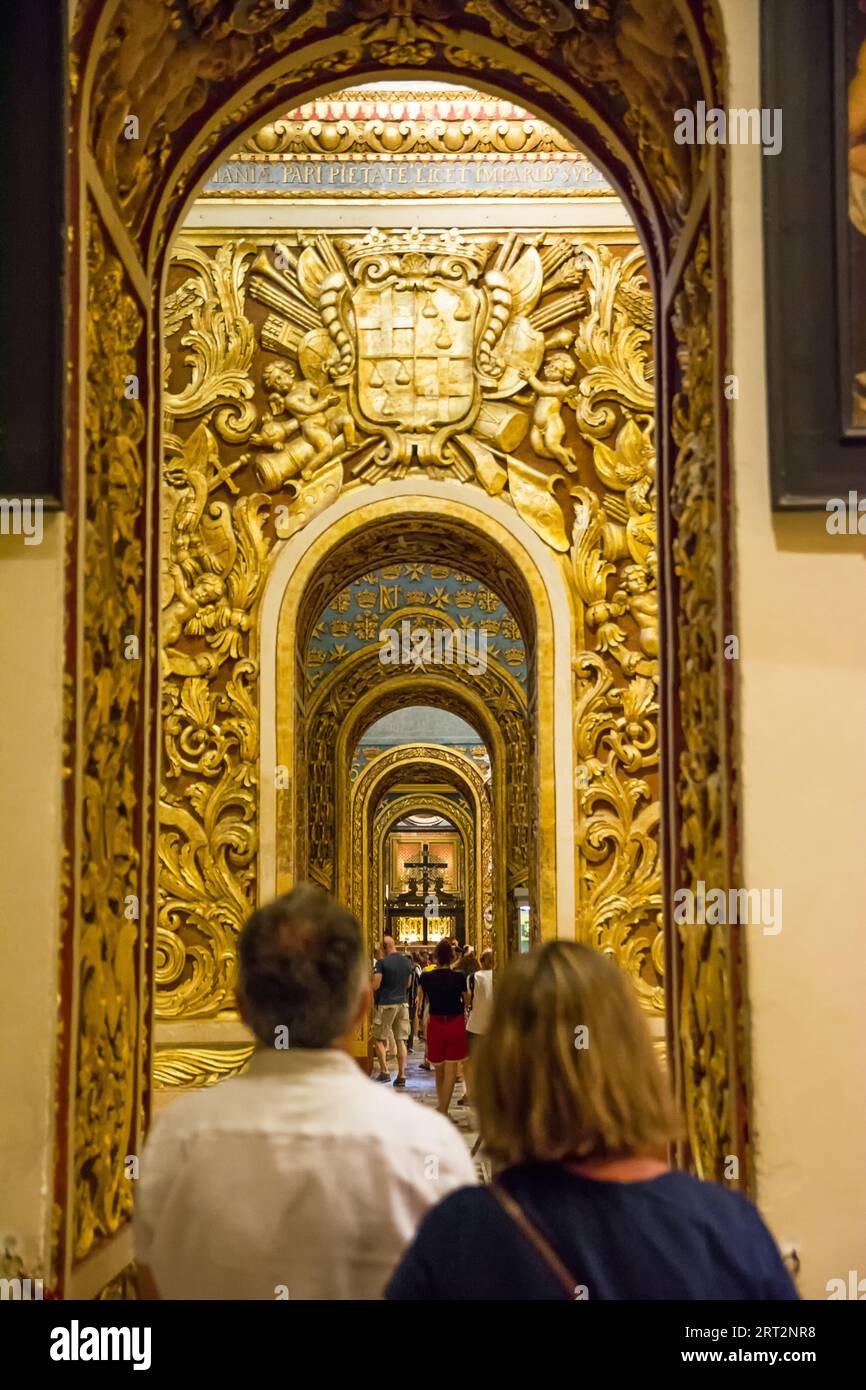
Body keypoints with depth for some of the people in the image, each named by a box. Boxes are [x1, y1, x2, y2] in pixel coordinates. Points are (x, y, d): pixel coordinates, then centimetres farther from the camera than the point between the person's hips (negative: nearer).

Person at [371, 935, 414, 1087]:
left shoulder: (382, 963, -11)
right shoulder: (407, 962, 7)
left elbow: (376, 985, -15)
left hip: (386, 1004, -5)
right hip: (403, 1003, 5)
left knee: (378, 1038, 5)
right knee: (401, 1040, 6)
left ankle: (384, 1071, -3)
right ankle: (401, 1076, 6)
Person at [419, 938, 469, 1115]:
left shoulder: (426, 977, -7)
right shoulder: (459, 977, -12)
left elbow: (427, 999, 7)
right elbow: (466, 1001, -1)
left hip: (435, 1023, 2)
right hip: (456, 1023, -2)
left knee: (438, 1070, 19)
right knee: (450, 1070, 2)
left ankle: (441, 1106, 29)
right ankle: (444, 1110, -2)